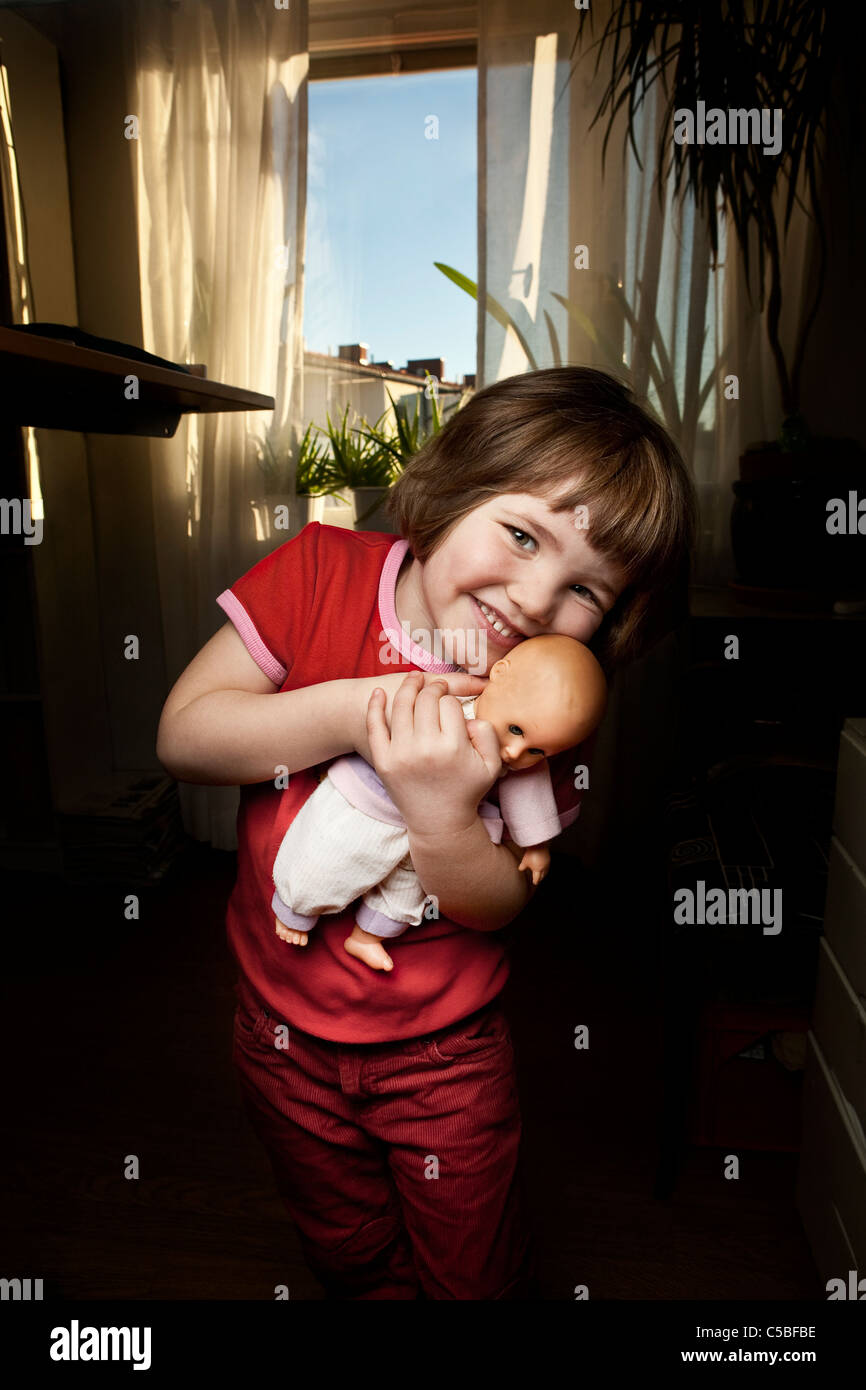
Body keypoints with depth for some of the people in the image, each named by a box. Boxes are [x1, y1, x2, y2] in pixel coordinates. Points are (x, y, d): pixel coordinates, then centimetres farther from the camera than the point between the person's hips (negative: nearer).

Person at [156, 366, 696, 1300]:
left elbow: (496, 907, -16)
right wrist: (352, 711, -31)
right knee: (350, 1258, 29)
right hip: (286, 1028, 2)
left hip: (444, 1051, -1)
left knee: (475, 1273, 23)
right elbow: (183, 734, -19)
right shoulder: (320, 572, -17)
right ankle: (364, 1279, 59)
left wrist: (444, 816, -36)